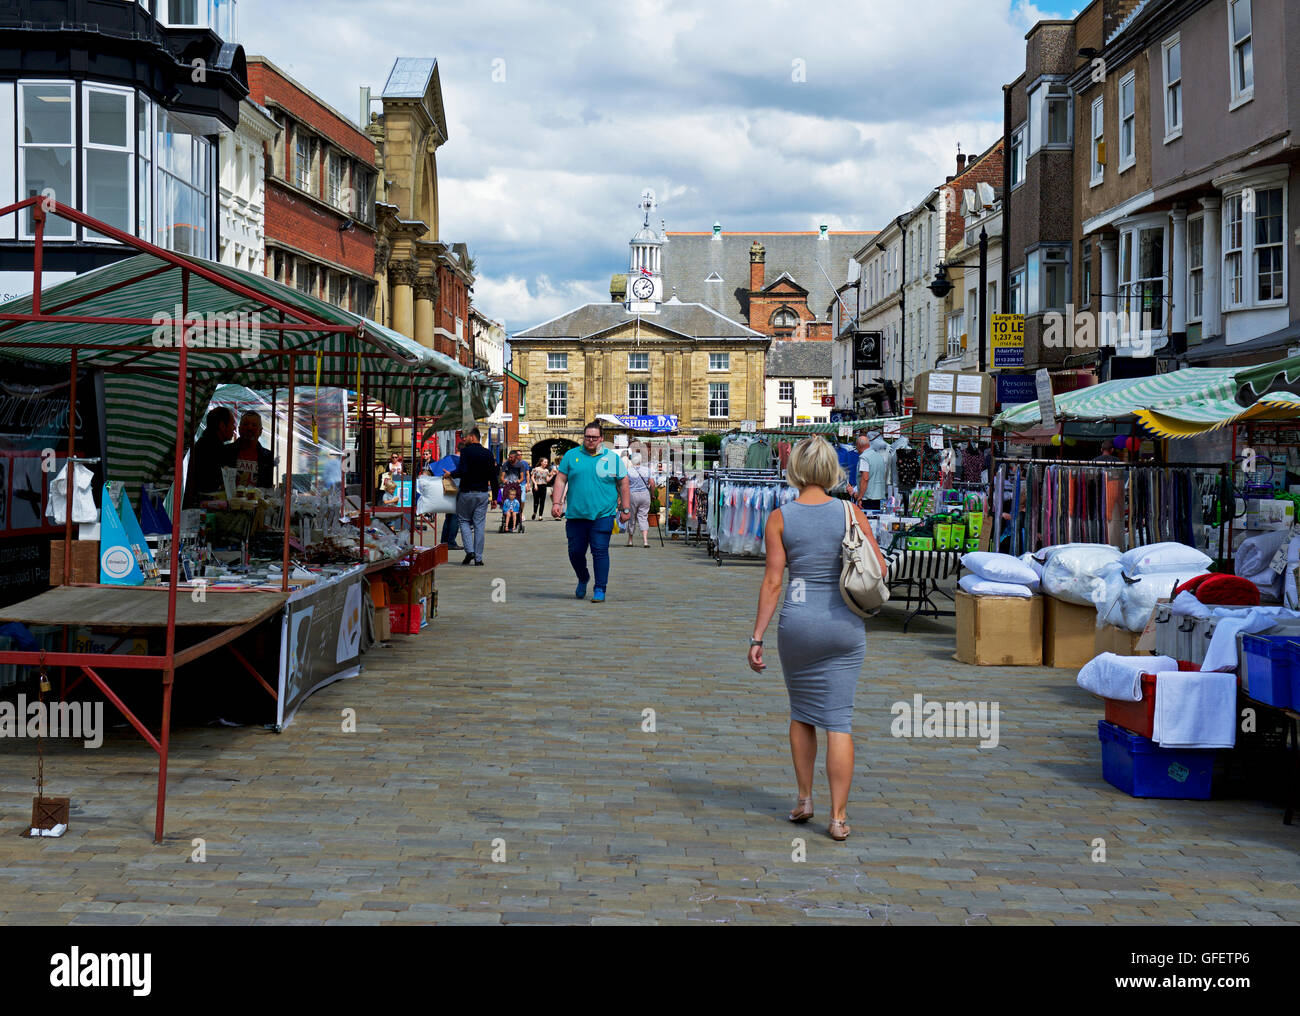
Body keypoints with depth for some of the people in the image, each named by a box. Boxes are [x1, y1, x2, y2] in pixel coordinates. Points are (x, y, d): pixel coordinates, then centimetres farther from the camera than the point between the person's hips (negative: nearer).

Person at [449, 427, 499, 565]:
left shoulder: (465, 451, -8)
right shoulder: (488, 454, 6)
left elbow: (462, 471, -21)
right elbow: (493, 476, 7)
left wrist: (450, 474, -3)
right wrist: (495, 495, 12)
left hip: (467, 492, -3)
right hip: (483, 493, 4)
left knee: (464, 521, 11)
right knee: (479, 524, 5)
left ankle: (469, 551, -5)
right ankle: (478, 557, 4)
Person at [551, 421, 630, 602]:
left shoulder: (612, 457, 7)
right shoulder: (571, 455, 9)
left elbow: (623, 484, 9)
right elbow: (561, 480, 9)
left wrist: (625, 509, 5)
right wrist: (556, 502, -3)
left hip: (603, 515, -2)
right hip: (576, 515, 2)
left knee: (600, 551, -8)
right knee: (575, 552, 7)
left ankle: (600, 589, 0)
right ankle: (583, 579, 33)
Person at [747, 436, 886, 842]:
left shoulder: (780, 518, -5)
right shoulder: (850, 512, -3)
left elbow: (772, 581, -7)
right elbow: (879, 567, -1)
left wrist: (757, 637, -3)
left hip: (797, 622, 0)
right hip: (844, 625, 0)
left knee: (801, 714, 20)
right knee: (839, 720, 3)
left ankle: (804, 799, 25)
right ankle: (838, 817, 2)